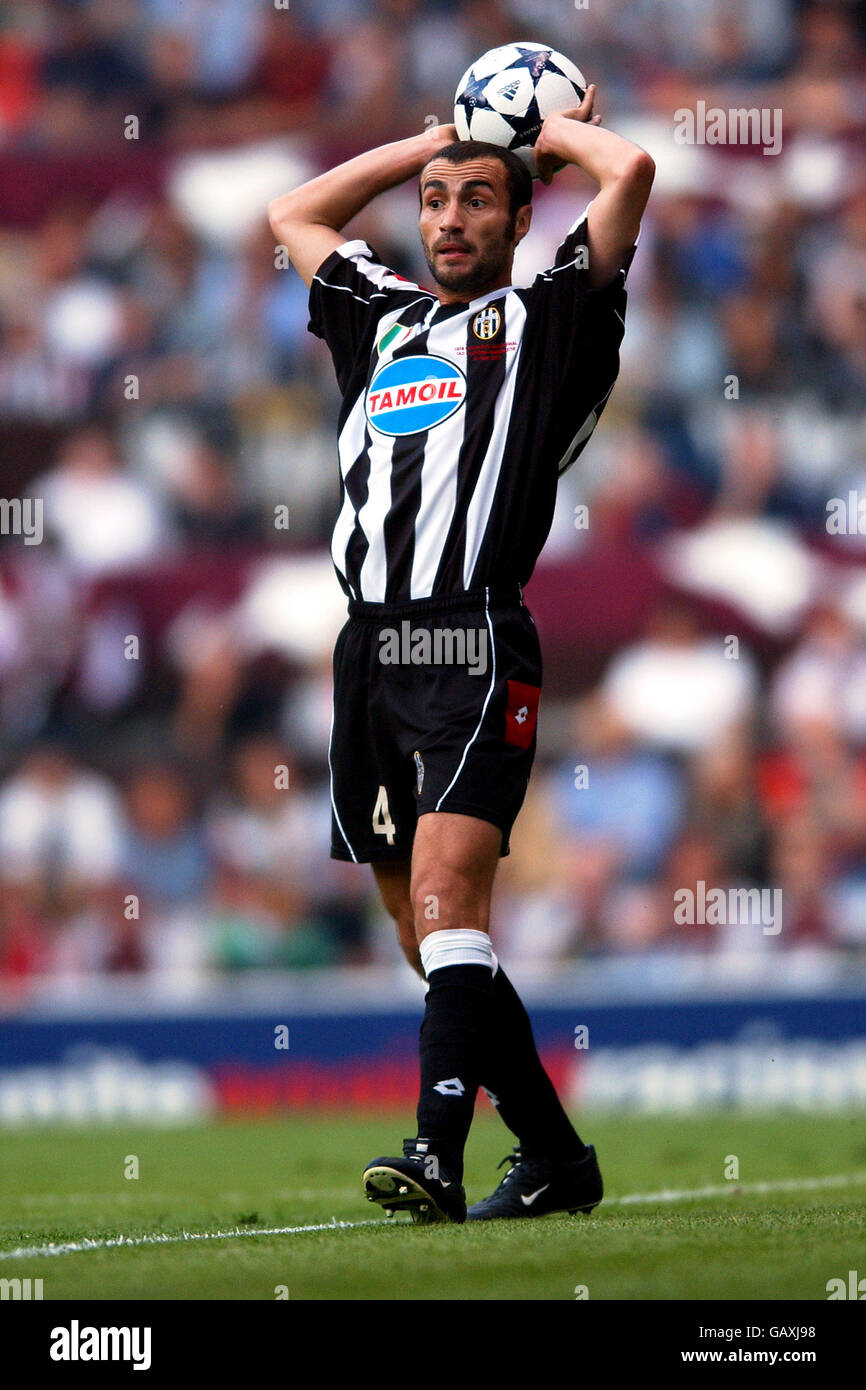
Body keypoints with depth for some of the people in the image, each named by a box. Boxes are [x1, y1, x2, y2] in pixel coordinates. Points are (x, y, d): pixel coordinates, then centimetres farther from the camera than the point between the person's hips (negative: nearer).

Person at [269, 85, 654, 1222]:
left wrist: (550, 128, 16)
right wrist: (441, 137, 32)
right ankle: (555, 1158, 13)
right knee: (431, 941, 5)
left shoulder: (549, 320, 7)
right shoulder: (384, 319, 24)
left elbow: (631, 172, -5)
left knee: (446, 894, -21)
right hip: (370, 655, 6)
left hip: (475, 648, -6)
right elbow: (294, 217, 38)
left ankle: (438, 1152, -31)